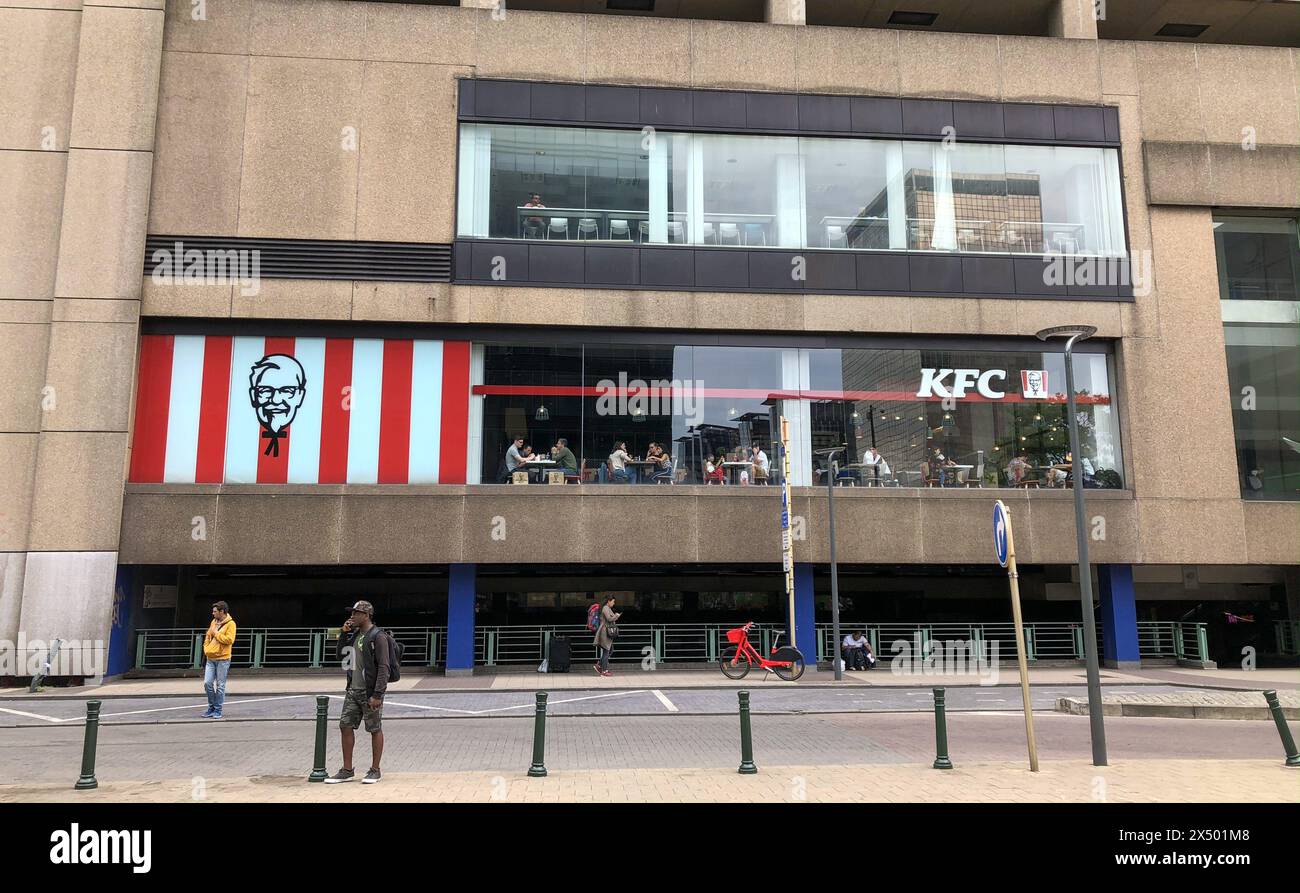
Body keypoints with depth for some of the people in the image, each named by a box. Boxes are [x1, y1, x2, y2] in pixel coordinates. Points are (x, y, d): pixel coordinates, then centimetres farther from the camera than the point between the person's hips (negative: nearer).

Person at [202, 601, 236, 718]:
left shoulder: (230, 624, -9)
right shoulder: (214, 622, 12)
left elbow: (229, 640, -19)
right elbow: (207, 636, 21)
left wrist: (216, 633, -13)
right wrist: (206, 649, 8)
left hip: (222, 659, -6)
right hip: (210, 659, 6)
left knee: (220, 686, 0)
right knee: (207, 683, 2)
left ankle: (218, 711, 8)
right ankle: (211, 707, 18)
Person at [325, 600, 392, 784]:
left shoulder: (378, 636, -12)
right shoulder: (354, 635, 13)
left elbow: (384, 667, -17)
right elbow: (341, 656, 20)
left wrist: (377, 695, -22)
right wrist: (343, 634, 7)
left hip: (370, 692, -8)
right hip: (353, 690, 8)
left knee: (375, 730, 2)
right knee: (345, 726, 7)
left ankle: (375, 770, 12)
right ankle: (347, 770, 16)